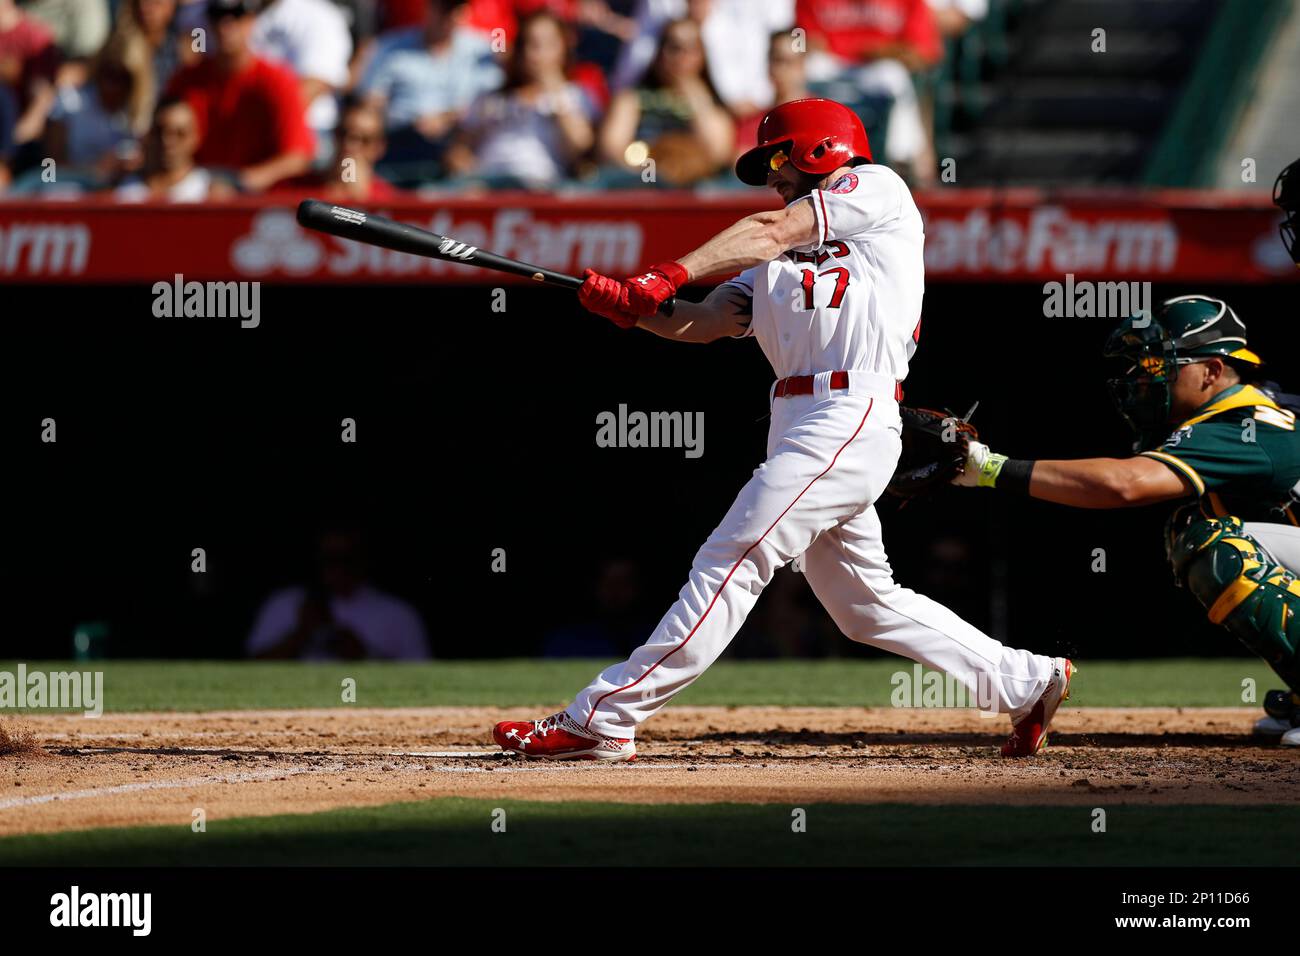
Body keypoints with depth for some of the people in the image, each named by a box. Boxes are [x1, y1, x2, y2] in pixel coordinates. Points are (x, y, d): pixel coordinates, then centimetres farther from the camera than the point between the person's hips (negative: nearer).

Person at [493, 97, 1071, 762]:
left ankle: (603, 719, -15)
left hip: (851, 414, -9)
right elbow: (699, 325, 14)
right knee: (865, 604, 12)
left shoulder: (878, 189, 6)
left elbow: (773, 231, -7)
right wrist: (633, 307, -6)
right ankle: (1026, 683, 21)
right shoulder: (776, 267, 27)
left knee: (730, 565, -12)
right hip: (799, 426, 9)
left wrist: (672, 273, -16)